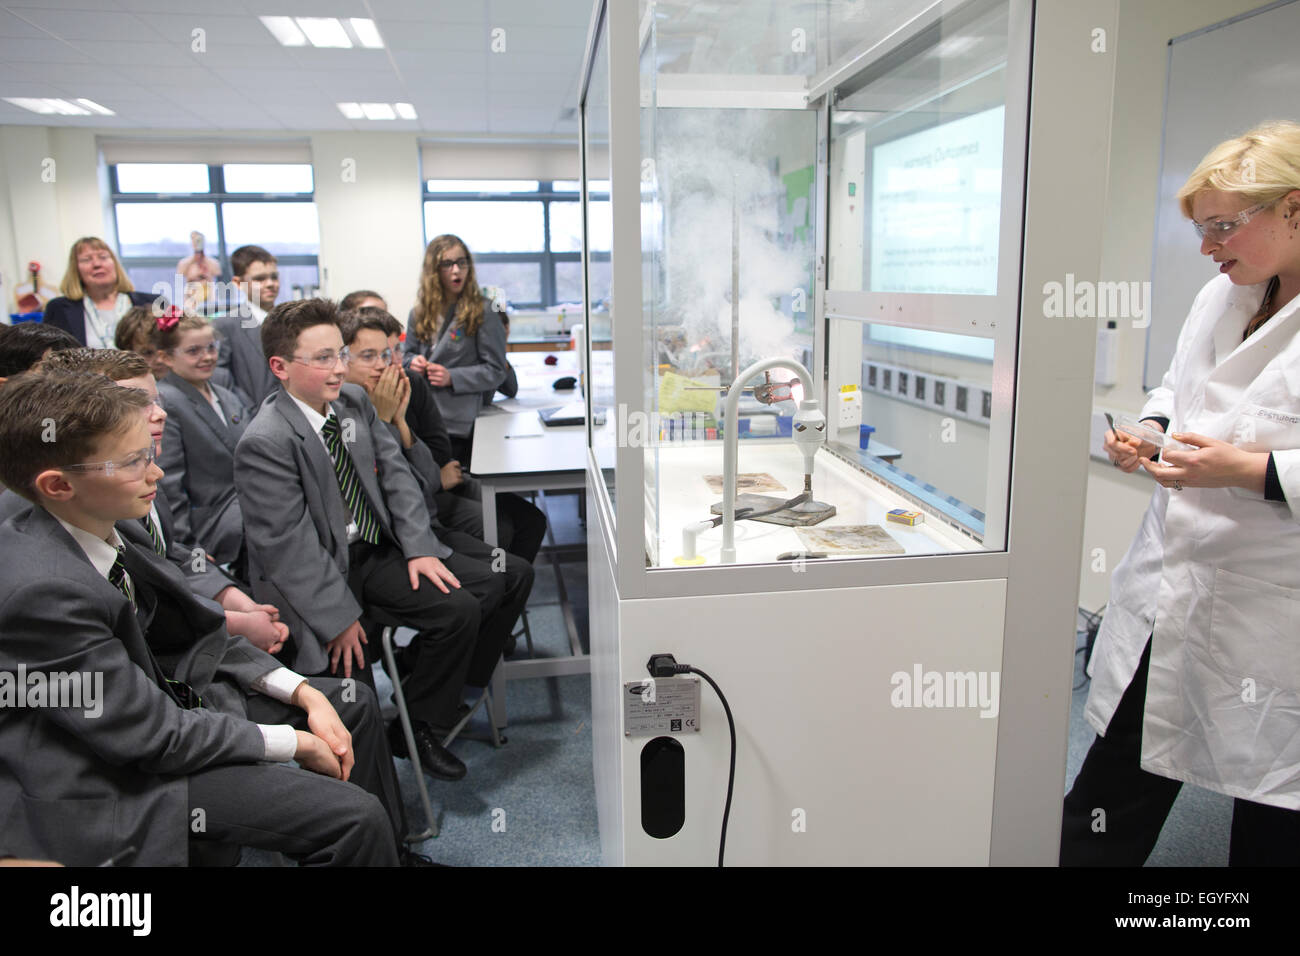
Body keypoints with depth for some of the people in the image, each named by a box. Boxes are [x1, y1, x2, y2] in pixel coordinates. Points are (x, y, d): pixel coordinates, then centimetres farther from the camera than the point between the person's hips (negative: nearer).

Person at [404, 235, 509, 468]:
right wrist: (414, 363, -3)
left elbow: (496, 370, -7)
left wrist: (452, 377, -18)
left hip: (460, 423, -5)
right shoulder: (419, 313, 10)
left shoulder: (483, 311, -6)